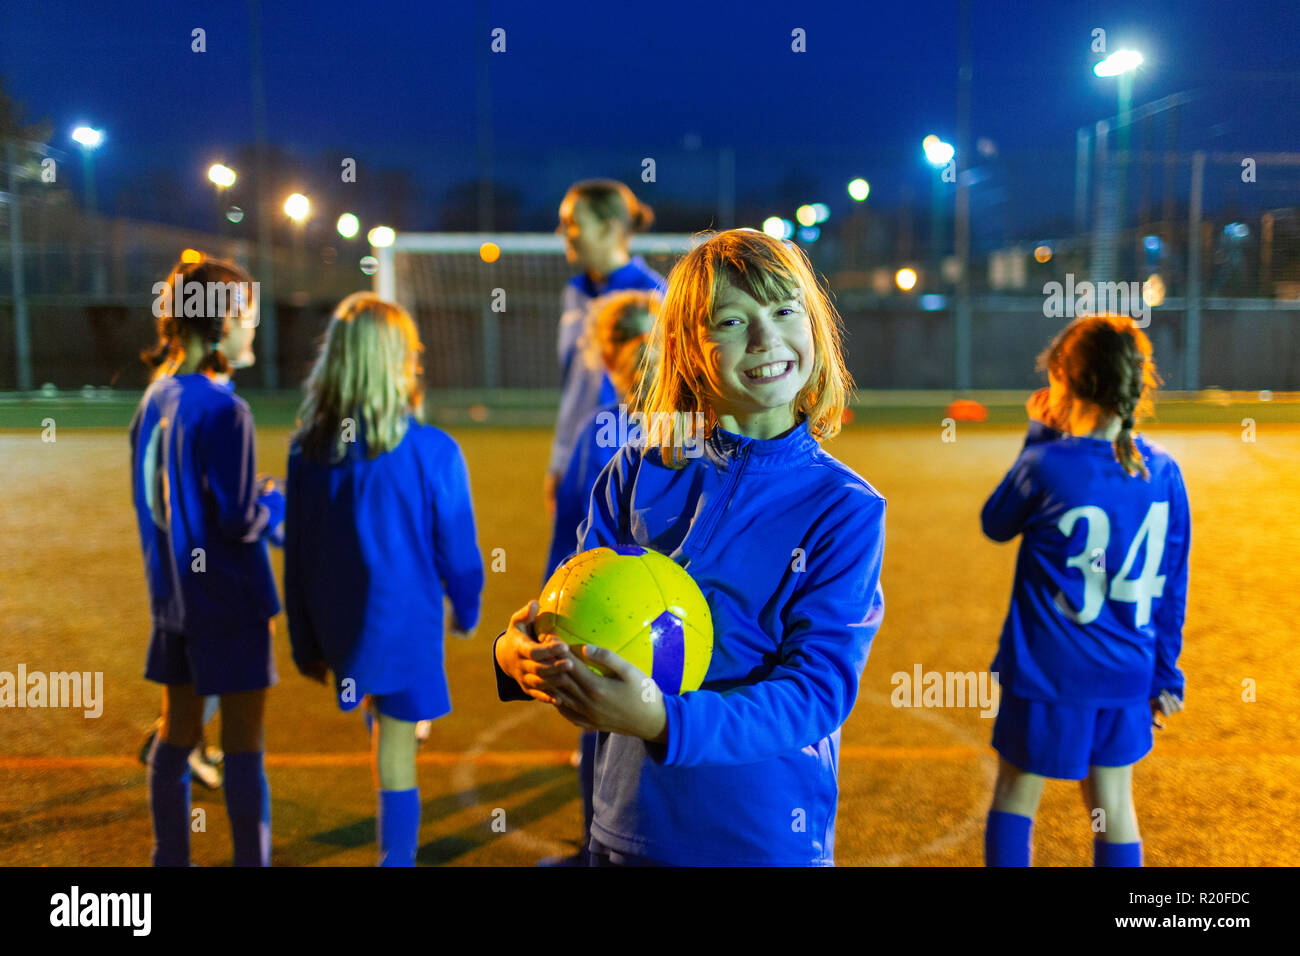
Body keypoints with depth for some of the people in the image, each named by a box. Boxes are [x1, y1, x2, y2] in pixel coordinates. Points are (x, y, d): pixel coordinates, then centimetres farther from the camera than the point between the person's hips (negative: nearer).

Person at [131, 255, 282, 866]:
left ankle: (170, 857, 25)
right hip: (228, 599, -8)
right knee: (244, 739, 2)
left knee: (177, 731, 15)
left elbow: (152, 500, 13)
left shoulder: (155, 399, 6)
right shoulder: (223, 411, -19)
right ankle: (251, 858, 9)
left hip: (174, 596, 8)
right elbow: (239, 521, -19)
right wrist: (279, 503, -1)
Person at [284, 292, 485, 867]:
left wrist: (305, 645, 11)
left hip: (338, 625, 4)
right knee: (396, 749, 6)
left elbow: (298, 557, 0)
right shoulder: (433, 452, -18)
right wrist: (466, 613, 12)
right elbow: (456, 550, -8)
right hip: (407, 622, -4)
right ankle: (396, 855, 15)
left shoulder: (306, 449, -8)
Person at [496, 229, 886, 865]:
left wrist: (665, 722, -32)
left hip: (770, 836, -2)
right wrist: (518, 654, -23)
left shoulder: (845, 508, -9)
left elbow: (818, 689, -17)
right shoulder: (635, 474, -2)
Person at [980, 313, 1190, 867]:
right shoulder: (1163, 473, -3)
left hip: (1048, 675, -5)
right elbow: (1172, 587, 4)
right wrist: (1165, 674, 14)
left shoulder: (1045, 466, -19)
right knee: (1112, 806, 18)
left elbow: (995, 525, 3)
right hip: (1126, 676, 5)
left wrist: (1038, 438, 5)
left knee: (1015, 797, 13)